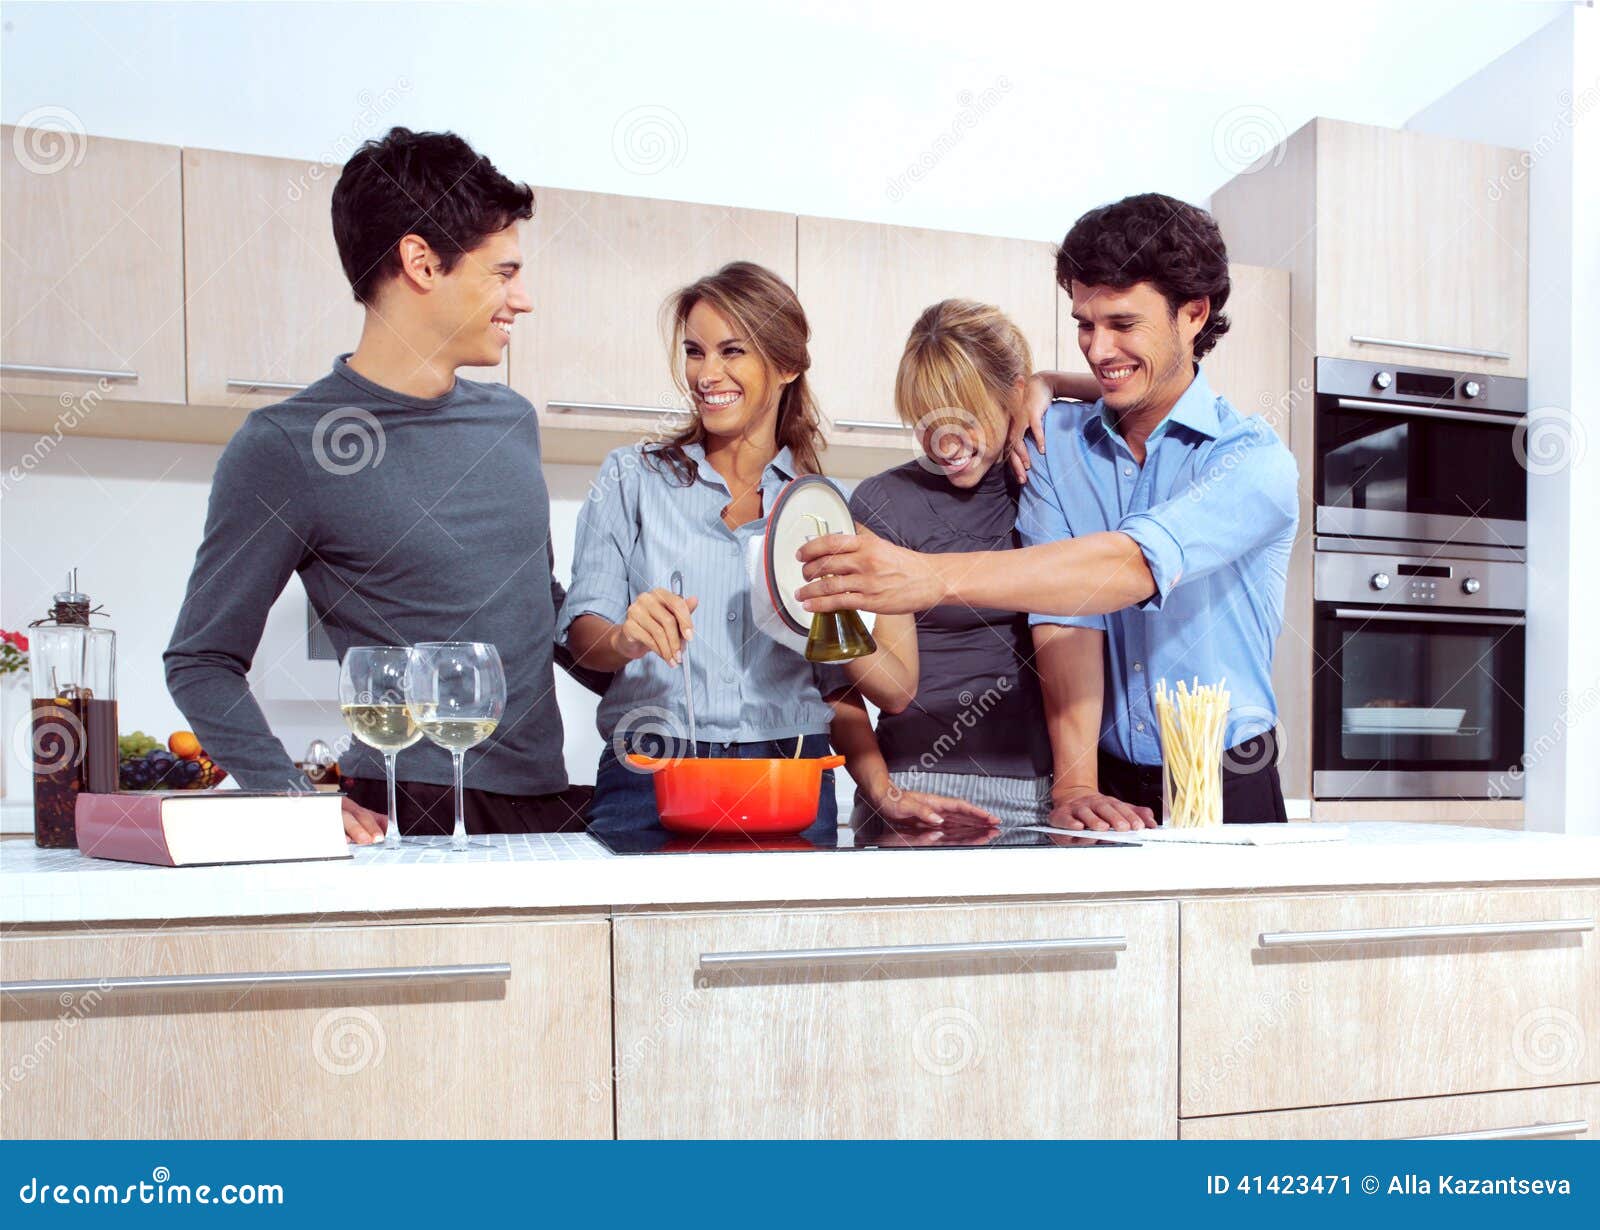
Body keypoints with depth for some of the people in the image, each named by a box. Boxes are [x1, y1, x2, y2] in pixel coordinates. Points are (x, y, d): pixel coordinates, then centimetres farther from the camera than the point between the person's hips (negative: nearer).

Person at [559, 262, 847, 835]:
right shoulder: (632, 477, 8)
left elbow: (841, 679, 13)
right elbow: (582, 629, -1)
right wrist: (625, 639, -23)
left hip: (790, 780, 2)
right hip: (651, 774, -1)